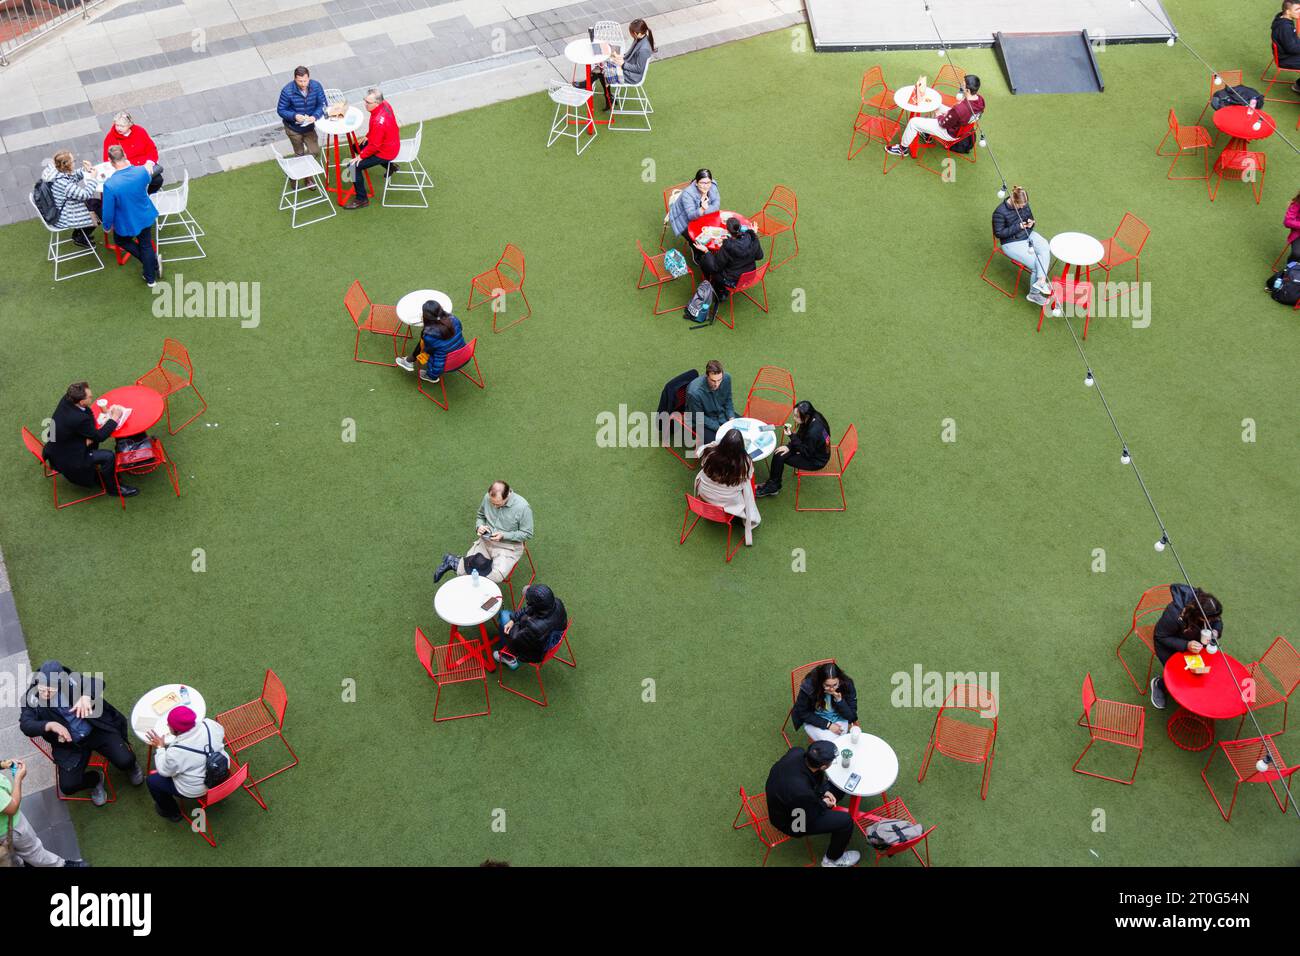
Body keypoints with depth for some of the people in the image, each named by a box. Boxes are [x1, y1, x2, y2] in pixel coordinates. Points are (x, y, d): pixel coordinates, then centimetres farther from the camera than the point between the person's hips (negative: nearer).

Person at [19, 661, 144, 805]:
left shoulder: (68, 680, -13)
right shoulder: (31, 699, -12)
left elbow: (98, 682, -21)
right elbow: (25, 724, -24)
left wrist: (86, 697, -43)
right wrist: (51, 725, -42)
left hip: (98, 730, -1)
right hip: (70, 745, 1)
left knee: (125, 761, -17)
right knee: (68, 786, -13)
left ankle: (132, 767, 25)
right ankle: (96, 779, 23)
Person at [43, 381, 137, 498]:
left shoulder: (66, 399, -14)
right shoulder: (78, 419, -35)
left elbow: (89, 412, 2)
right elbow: (99, 436, -19)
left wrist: (89, 437, -9)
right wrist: (114, 418, -10)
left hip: (55, 448, 9)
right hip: (65, 460, -9)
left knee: (92, 438, 20)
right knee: (109, 457, -11)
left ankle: (93, 470, 33)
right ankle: (112, 487, 12)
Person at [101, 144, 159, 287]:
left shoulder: (110, 185, -35)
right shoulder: (142, 171, -25)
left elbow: (108, 210, -21)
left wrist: (107, 226, 0)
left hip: (126, 223, -3)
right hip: (145, 217, 3)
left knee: (122, 241, 30)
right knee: (146, 245, 24)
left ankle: (151, 261, 27)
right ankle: (151, 279, 37)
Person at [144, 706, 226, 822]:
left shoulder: (175, 752, -33)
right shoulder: (209, 725, -22)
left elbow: (165, 771, -13)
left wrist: (160, 748, -2)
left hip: (196, 790, -5)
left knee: (152, 780, 15)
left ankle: (171, 812, 34)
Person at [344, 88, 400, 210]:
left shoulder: (378, 121, -38)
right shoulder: (384, 105, -11)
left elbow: (374, 146, -29)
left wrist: (361, 156, -17)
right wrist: (368, 136, 10)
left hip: (385, 152, -10)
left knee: (355, 166, -14)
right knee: (357, 146, 32)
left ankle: (361, 199, -2)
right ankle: (389, 167, 43)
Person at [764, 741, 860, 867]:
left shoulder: (797, 752, -25)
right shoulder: (801, 791, -44)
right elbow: (808, 818, -22)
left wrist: (824, 790, -5)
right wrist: (823, 804, -7)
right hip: (790, 822, -7)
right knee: (845, 821, -6)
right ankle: (833, 859, 21)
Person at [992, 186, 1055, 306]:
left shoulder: (1024, 205, -2)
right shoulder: (1000, 212, -21)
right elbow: (998, 233, -17)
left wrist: (1031, 223, -11)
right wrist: (1017, 227, -24)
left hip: (1028, 235, 6)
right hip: (1012, 244, -6)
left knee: (1045, 248, -26)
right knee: (1036, 264, -18)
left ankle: (1040, 281, -32)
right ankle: (1034, 294, 0)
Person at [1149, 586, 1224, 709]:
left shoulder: (1210, 608, -24)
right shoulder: (1175, 614, -39)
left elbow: (1218, 622, 0)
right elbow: (1161, 637, -25)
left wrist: (1216, 631, -25)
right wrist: (1186, 645, -38)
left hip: (1195, 641, 5)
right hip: (1169, 644, -5)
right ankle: (1159, 684, 14)